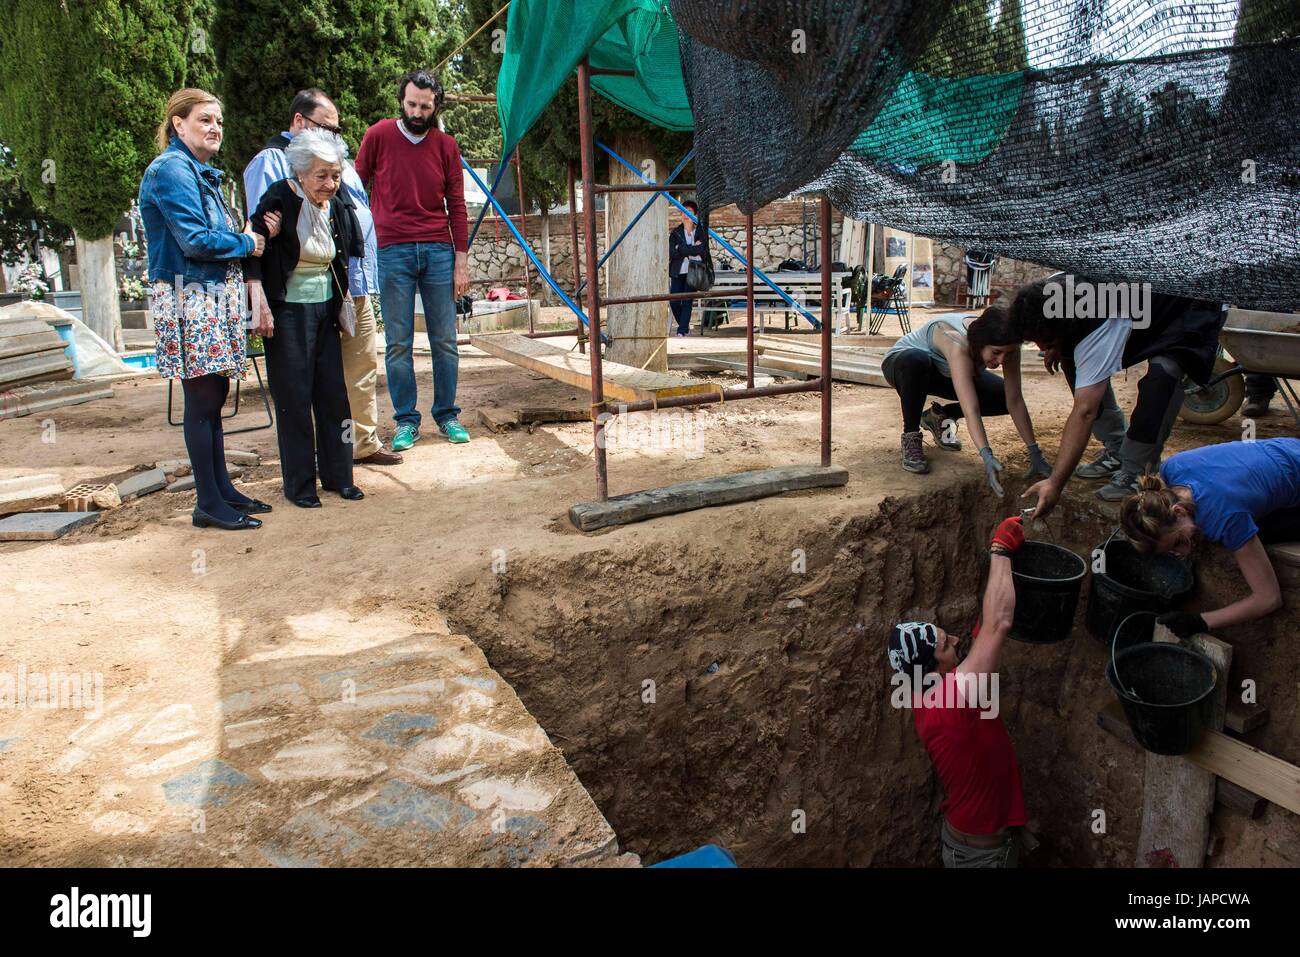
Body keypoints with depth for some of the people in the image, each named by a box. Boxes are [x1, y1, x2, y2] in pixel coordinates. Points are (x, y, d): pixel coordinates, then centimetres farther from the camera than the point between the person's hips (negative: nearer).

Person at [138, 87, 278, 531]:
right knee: (203, 399, -5)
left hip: (214, 298, 9)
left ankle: (222, 488, 20)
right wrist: (246, 242, -5)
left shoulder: (201, 173, 19)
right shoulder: (171, 170, -11)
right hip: (189, 299, -9)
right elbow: (196, 241, -18)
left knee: (214, 395, 12)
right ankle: (209, 504, 2)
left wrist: (253, 231, -1)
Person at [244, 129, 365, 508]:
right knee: (294, 398, -2)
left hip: (326, 309, 6)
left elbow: (352, 257, 19)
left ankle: (338, 475, 16)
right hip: (288, 311, -5)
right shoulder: (279, 200, -13)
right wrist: (261, 306, -19)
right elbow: (252, 253, -14)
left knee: (333, 392, 6)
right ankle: (299, 484, 8)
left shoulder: (339, 209, 4)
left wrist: (345, 299, 12)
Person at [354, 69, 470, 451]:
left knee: (445, 340, 5)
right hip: (392, 252, -1)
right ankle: (406, 421, 11)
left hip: (439, 251, 2)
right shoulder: (379, 136, 1)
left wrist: (461, 261, 3)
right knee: (398, 343, 2)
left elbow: (456, 207, 7)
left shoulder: (446, 146, 6)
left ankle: (447, 414, 18)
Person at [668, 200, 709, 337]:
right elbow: (671, 253, -6)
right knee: (674, 302, -6)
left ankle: (682, 331, -6)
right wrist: (694, 249, -8)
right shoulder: (675, 233, 8)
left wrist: (683, 250, -8)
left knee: (687, 302, -12)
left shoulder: (701, 232, 4)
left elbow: (704, 253, -9)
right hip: (677, 273, 2)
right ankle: (685, 327, 17)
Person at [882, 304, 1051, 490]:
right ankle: (911, 436, -21)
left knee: (1004, 396, -14)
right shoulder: (959, 345, -42)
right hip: (902, 364, -5)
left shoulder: (1006, 346, -24)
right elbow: (971, 410, -50)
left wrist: (1035, 453, -23)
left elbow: (1015, 401, -20)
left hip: (942, 373, 6)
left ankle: (940, 416, 9)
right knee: (916, 362, -42)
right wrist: (987, 457, -59)